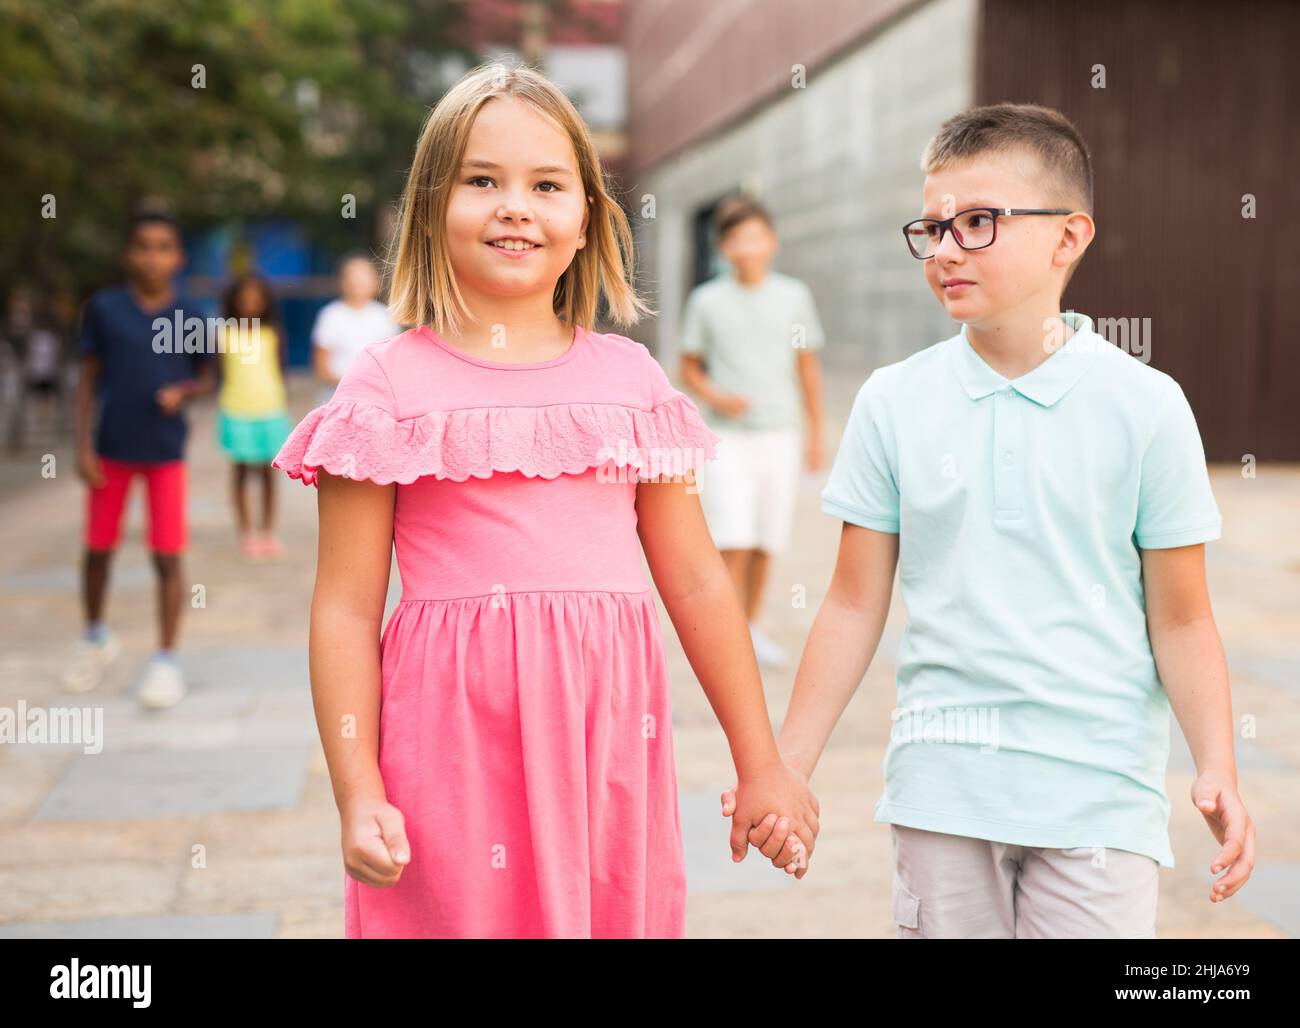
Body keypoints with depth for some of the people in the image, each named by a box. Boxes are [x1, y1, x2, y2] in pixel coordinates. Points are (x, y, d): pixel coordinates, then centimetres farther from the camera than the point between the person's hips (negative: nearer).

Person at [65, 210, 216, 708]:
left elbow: (207, 377, 6)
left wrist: (183, 391, -16)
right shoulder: (104, 308, -5)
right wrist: (83, 445, -6)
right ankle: (95, 636, 36)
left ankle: (166, 659, 10)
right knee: (98, 549, 12)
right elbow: (89, 378, -1)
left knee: (167, 556, -2)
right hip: (111, 449, 1)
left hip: (166, 451, -1)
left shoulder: (190, 316, -4)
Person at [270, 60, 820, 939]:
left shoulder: (631, 378, 8)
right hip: (454, 747, -3)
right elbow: (346, 610, -1)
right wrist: (358, 795, -6)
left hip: (606, 743, 3)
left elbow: (697, 581, 11)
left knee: (620, 915, 9)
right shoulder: (388, 386, 0)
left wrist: (762, 766, 12)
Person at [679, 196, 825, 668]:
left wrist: (816, 434, 13)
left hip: (779, 437, 2)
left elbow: (808, 367, 12)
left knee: (766, 543, 8)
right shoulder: (706, 300, 1)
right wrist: (717, 397, -12)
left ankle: (752, 626, 24)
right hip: (727, 437, -2)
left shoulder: (794, 296, 6)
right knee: (734, 542, -11)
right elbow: (689, 368, 8)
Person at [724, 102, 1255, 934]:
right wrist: (787, 767, 4)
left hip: (1098, 793, -1)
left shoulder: (1144, 404, -3)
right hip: (939, 788, 2)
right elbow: (856, 605, 6)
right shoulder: (894, 400, 2)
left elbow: (1180, 621, 0)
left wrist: (1219, 772, -10)